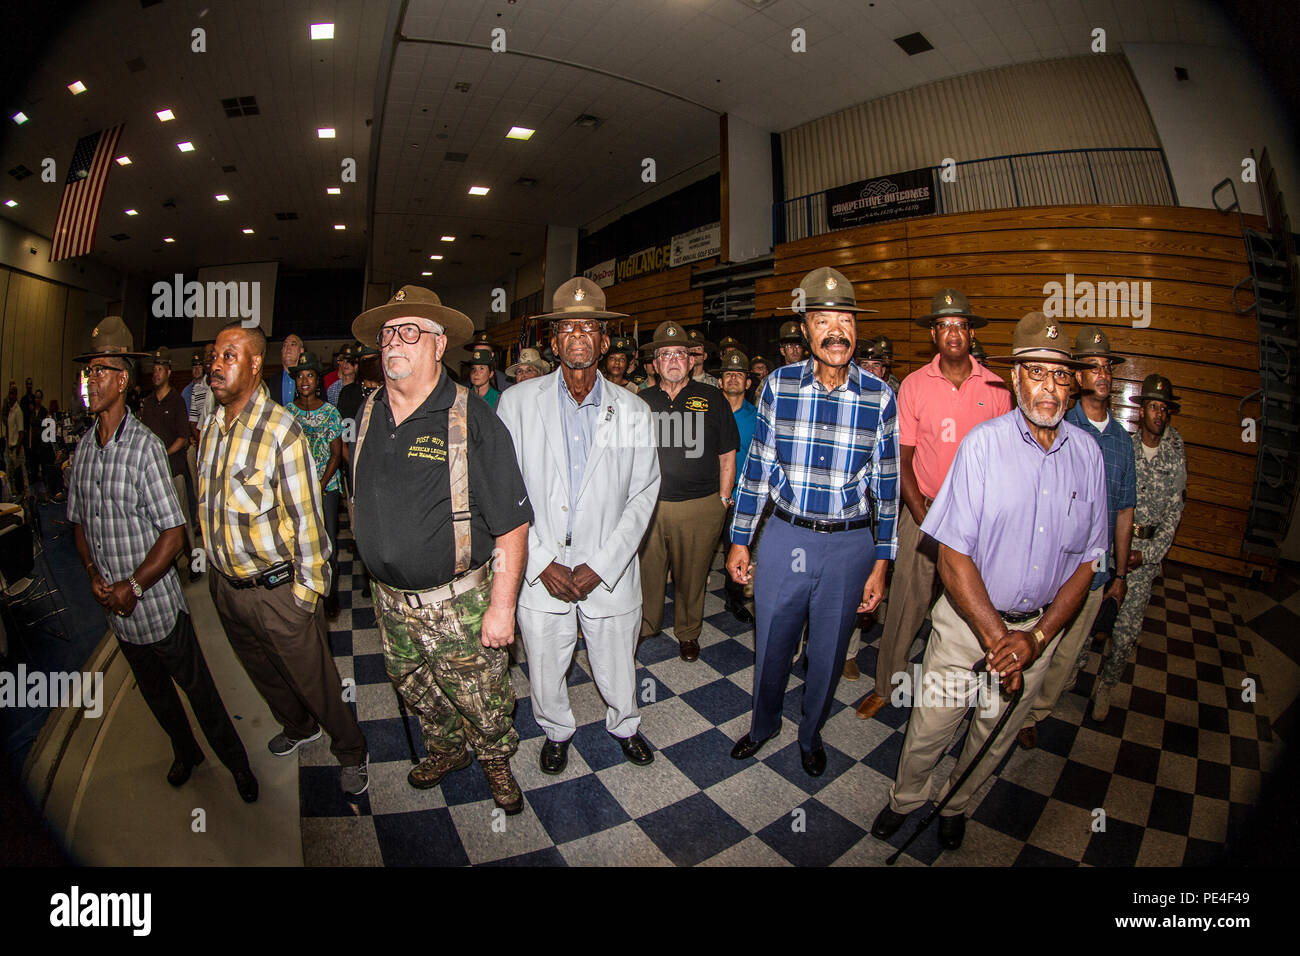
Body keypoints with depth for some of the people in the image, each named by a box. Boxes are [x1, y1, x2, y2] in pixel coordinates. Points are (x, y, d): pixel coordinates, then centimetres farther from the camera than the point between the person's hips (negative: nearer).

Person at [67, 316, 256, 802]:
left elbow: (173, 534, -16)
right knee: (153, 690, 23)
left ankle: (236, 762, 25)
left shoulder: (145, 446, -17)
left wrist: (132, 586, -18)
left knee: (197, 689, 6)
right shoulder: (83, 447, 2)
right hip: (116, 611, 6)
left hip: (158, 603, -6)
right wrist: (94, 575, -3)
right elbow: (79, 521, 12)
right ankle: (185, 752, 45)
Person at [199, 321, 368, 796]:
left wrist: (307, 591, -15)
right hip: (225, 584, 7)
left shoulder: (281, 429, -20)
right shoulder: (210, 428, 3)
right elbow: (208, 505, 13)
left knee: (314, 681, 7)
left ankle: (351, 753, 31)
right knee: (262, 673, 26)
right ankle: (298, 727, 52)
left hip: (277, 589, -7)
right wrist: (215, 568, 17)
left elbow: (306, 516, -18)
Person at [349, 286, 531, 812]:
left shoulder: (471, 418, -19)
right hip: (391, 600, 6)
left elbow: (511, 523, -19)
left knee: (482, 704, 12)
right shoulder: (369, 414, 2)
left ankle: (496, 760, 43)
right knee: (416, 690, 26)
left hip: (459, 605, -6)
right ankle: (446, 749, 54)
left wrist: (501, 605, -20)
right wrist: (380, 574, 16)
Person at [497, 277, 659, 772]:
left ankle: (623, 724, 49)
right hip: (541, 569, 0)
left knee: (617, 666, 16)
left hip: (608, 570, 1)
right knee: (544, 666, 16)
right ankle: (556, 730, 48)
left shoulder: (632, 410, -1)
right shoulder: (517, 402, -4)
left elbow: (643, 494, -3)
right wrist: (543, 562, -11)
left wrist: (600, 566, -11)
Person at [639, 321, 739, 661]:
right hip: (648, 505, 2)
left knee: (691, 576, 12)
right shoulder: (642, 401, 9)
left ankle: (688, 633, 34)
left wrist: (723, 500, 1)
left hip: (700, 507, -1)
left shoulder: (713, 399, 3)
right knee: (647, 572, 10)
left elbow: (727, 455, 5)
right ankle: (645, 627, 34)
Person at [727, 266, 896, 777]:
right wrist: (739, 540, 2)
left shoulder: (879, 395, -6)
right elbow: (757, 467, 1)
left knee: (828, 652, 16)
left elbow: (886, 484, -1)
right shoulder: (778, 384, -4)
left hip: (850, 544, 0)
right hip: (785, 537, 1)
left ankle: (811, 733, 45)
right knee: (771, 643, 16)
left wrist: (880, 563, -1)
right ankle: (764, 724, 45)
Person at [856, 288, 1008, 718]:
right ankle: (886, 684, 19)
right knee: (906, 602, 1)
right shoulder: (913, 385, -4)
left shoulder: (996, 387, 0)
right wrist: (926, 518, -10)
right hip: (923, 509, -1)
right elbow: (902, 460, -3)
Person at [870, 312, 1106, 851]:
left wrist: (1036, 636, -10)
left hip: (1041, 627, 4)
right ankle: (905, 798, 40)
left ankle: (955, 806, 48)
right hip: (968, 620, -3)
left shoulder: (1087, 454, -3)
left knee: (996, 736, 21)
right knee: (930, 726, 10)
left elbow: (1086, 560, 1)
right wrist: (997, 637, -18)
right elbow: (953, 555, -16)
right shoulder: (984, 443, -14)